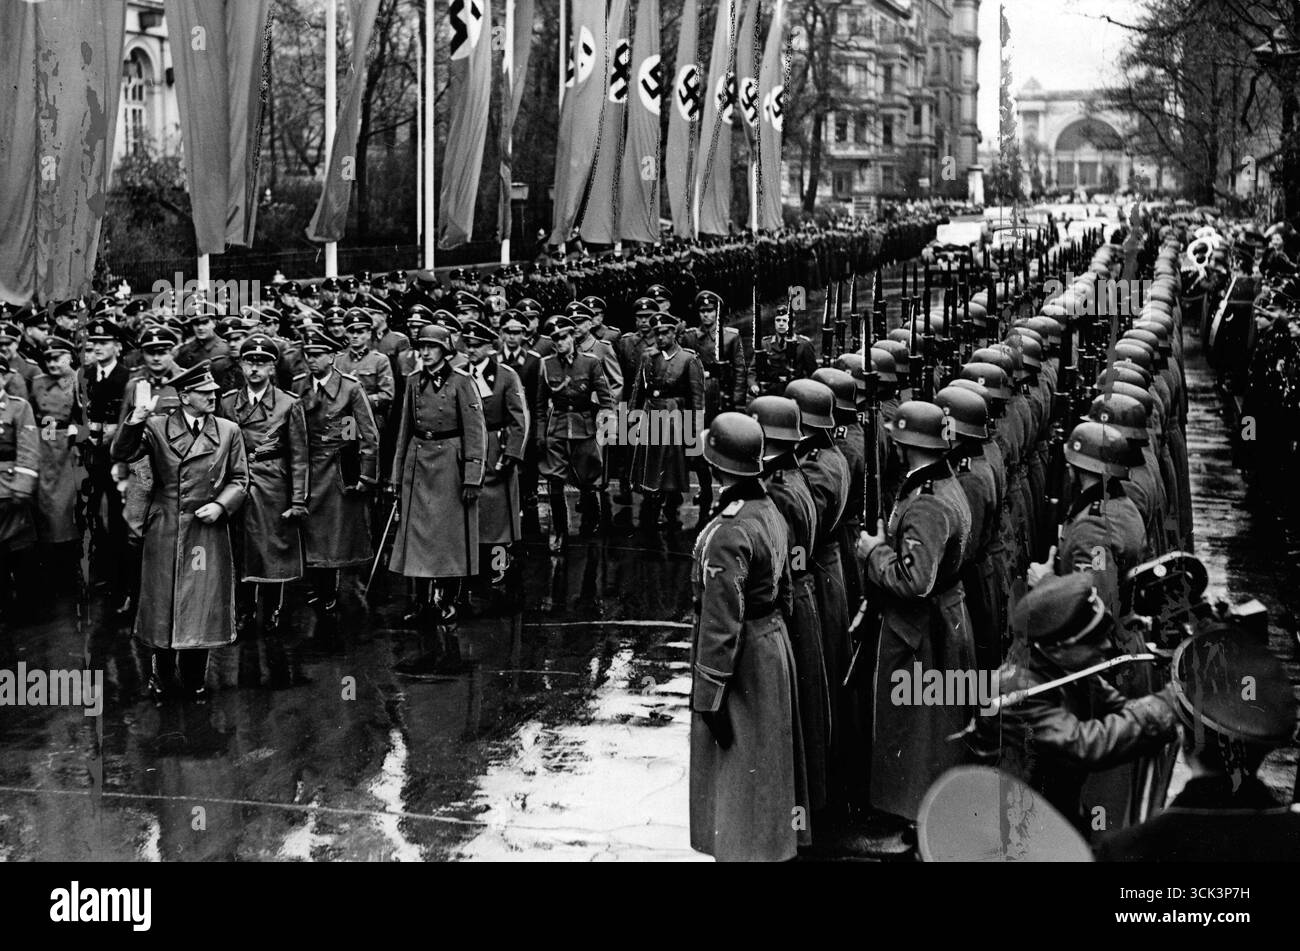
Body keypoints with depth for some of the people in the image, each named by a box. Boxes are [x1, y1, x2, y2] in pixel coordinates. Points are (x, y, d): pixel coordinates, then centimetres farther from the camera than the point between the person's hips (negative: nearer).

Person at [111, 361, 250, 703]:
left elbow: (239, 479, 8)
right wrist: (135, 421, -27)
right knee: (163, 606, 6)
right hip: (165, 531, -1)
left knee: (202, 606, 4)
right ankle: (162, 678, 20)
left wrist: (221, 505, -9)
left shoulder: (228, 431, 5)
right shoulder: (156, 427, 0)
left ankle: (195, 680, 20)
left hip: (208, 531, 1)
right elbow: (121, 455, -11)